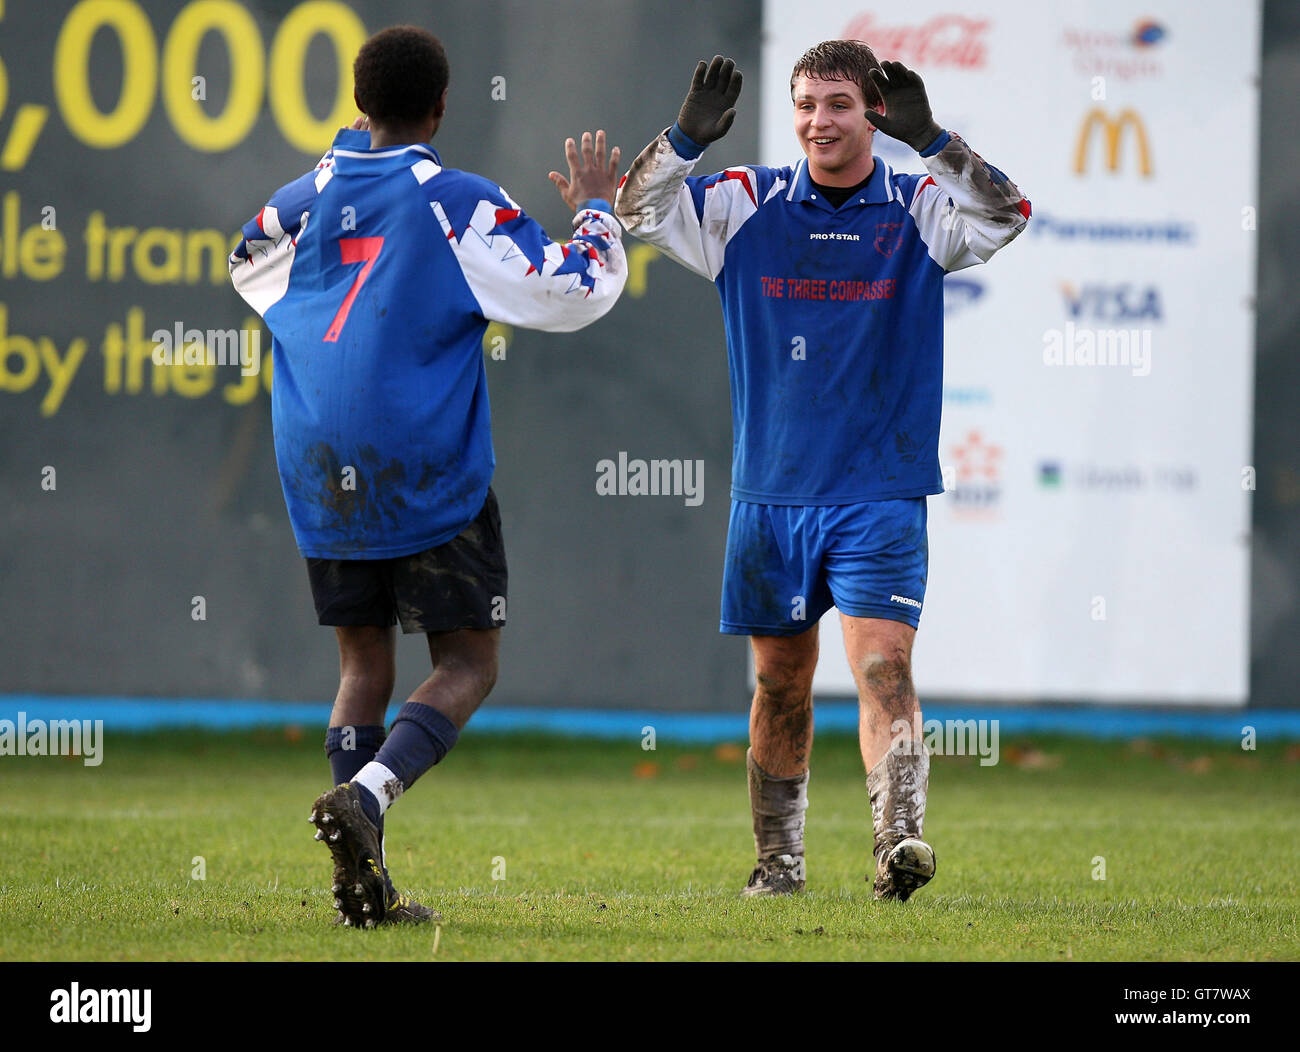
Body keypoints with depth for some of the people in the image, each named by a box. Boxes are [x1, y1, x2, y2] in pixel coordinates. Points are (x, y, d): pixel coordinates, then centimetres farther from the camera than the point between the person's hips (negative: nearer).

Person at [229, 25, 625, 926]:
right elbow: (576, 294, -7)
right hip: (429, 476, -5)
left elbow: (247, 268, 30)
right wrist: (597, 210, 11)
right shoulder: (460, 204, -6)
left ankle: (364, 884, 2)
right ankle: (366, 792, -23)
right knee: (467, 667, 3)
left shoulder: (303, 202, 7)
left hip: (319, 477, 5)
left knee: (364, 664, 12)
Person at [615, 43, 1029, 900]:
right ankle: (779, 862, 22)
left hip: (880, 498, -2)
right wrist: (686, 139, -18)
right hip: (771, 496, 2)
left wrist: (929, 138, -28)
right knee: (781, 683, 10)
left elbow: (1005, 216, -15)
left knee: (883, 667, -17)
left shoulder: (918, 210, 0)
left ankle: (898, 843, -26)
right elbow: (639, 211, 0)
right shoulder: (747, 205, 4)